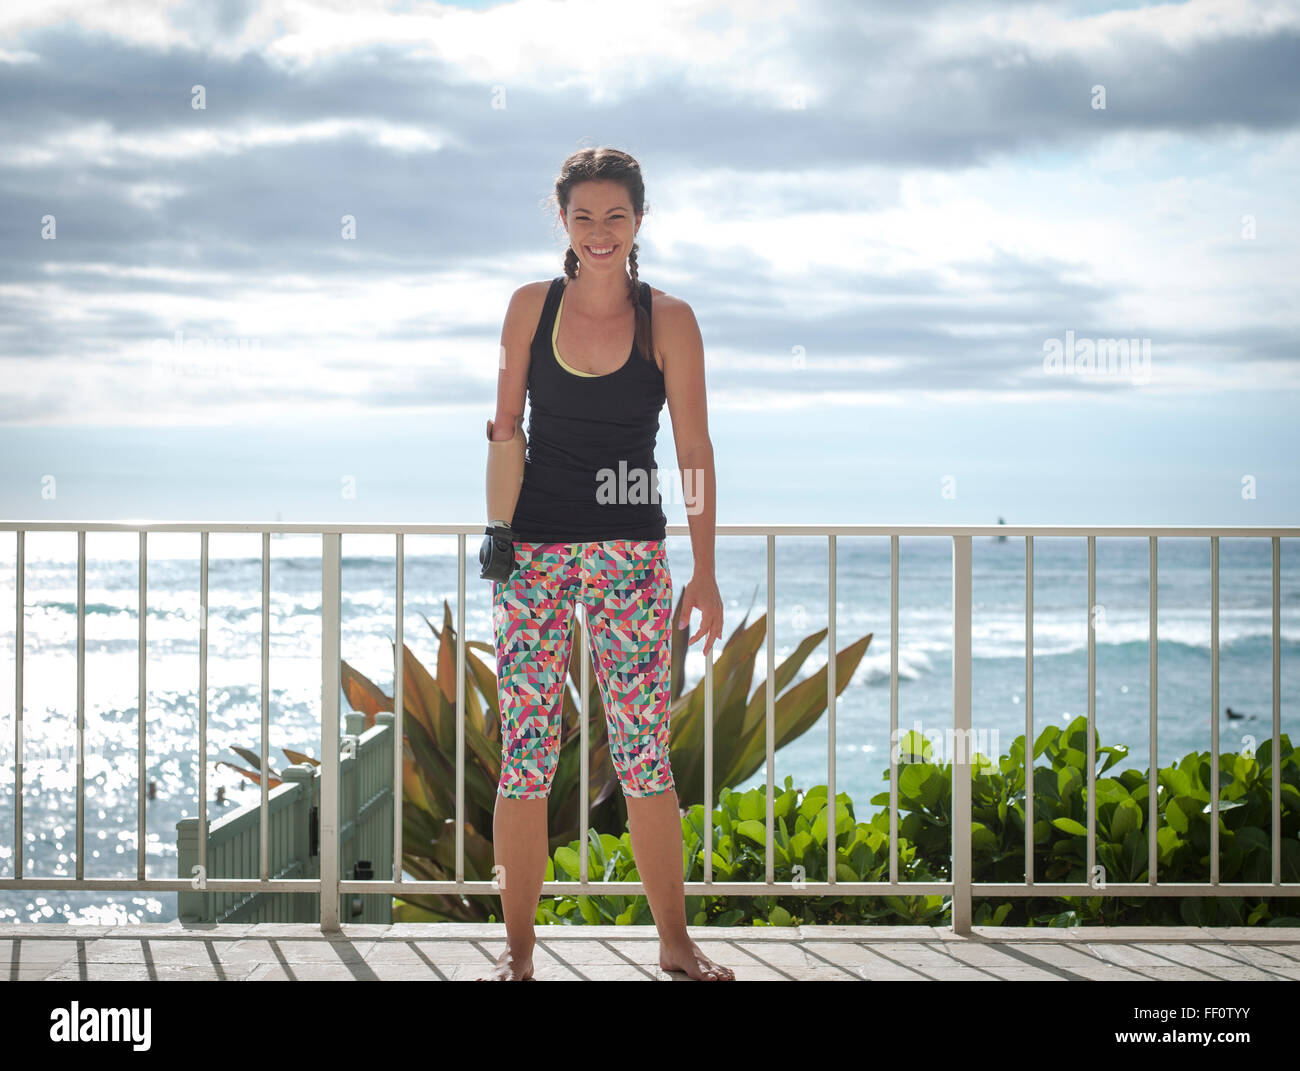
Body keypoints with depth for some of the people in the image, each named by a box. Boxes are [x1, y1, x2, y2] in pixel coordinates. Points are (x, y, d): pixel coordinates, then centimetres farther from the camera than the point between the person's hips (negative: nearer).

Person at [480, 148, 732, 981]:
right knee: (526, 755, 0)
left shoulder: (668, 319, 0)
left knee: (645, 755, 2)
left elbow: (695, 450, 0)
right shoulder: (532, 306, 4)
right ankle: (518, 949, 9)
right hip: (535, 550, 1)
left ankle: (676, 940, 14)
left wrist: (705, 574, -3)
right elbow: (506, 426, 10)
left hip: (631, 553, -1)